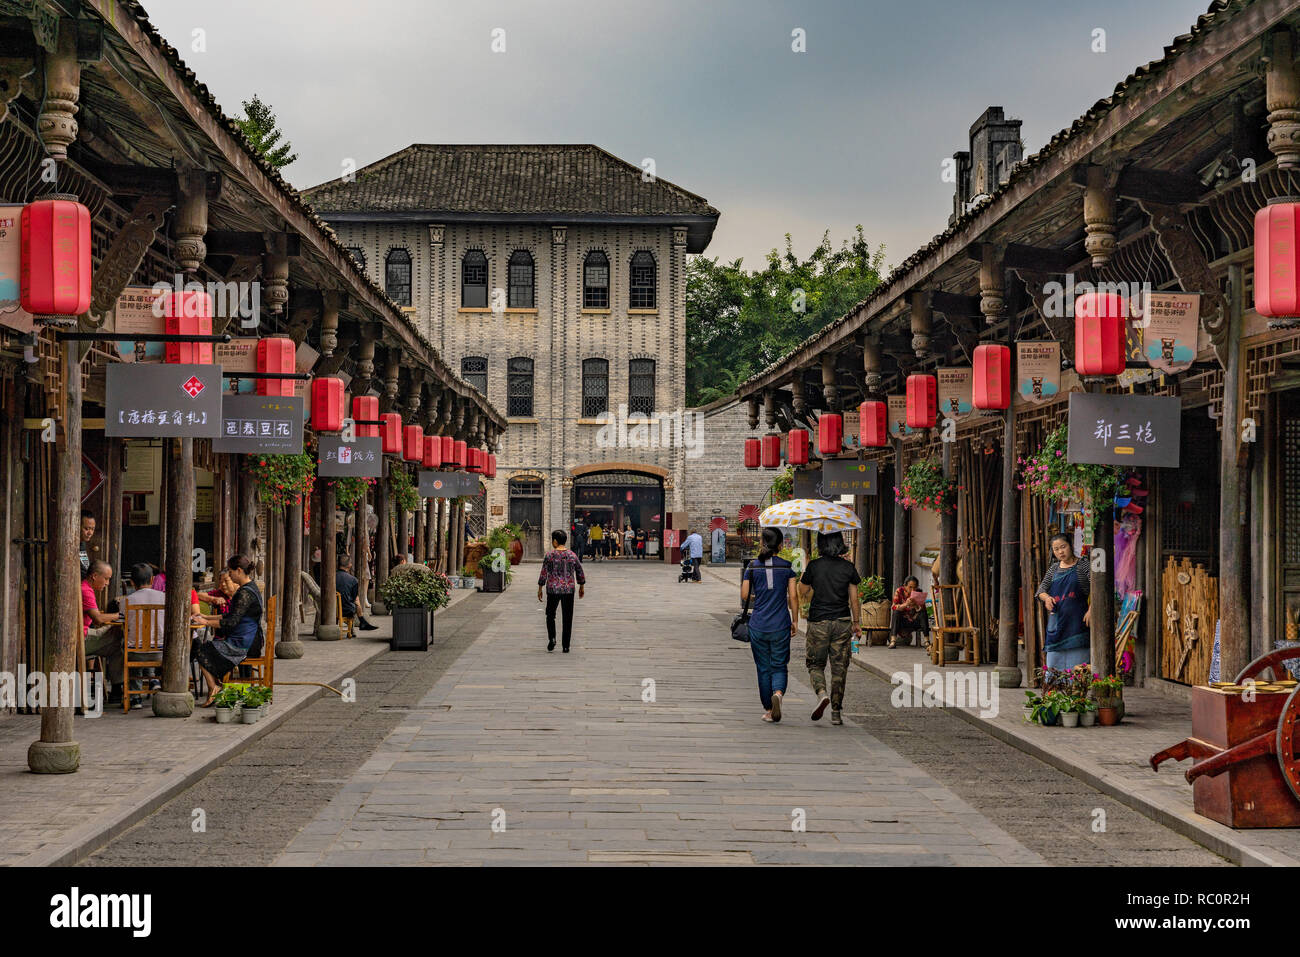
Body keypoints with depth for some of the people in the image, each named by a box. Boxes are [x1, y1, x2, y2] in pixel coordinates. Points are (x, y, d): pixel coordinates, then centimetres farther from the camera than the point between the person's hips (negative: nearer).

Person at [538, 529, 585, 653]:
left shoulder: (549, 555, -8)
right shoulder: (572, 555, 0)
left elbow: (543, 573, -6)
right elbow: (580, 572, 8)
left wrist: (540, 589, 3)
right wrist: (582, 587, 22)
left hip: (553, 590, -1)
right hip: (569, 590, 2)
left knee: (550, 615, 16)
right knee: (567, 618, 7)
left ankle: (552, 638, -4)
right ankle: (566, 646, 6)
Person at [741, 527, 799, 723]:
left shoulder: (753, 567, 0)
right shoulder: (787, 567, -1)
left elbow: (744, 596, 0)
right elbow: (793, 596, -3)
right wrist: (795, 621, 6)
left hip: (758, 626, 1)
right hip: (780, 626, -1)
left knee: (763, 668, 11)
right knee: (779, 666, 8)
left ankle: (768, 710, 15)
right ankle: (778, 693, -21)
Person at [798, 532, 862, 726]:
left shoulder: (814, 566, -6)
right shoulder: (848, 567, -1)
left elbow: (802, 592, 7)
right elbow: (854, 599, 2)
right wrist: (857, 623, 12)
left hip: (818, 622, -1)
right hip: (842, 622, 1)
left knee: (815, 664, 12)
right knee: (839, 667, 8)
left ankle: (822, 694, -16)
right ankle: (836, 713, 9)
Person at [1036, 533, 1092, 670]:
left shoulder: (1083, 566, -1)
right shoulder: (1054, 568, 15)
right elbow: (1041, 589, 14)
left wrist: (1091, 610, -21)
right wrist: (1046, 597, -9)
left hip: (1077, 619, -5)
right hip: (1056, 620, 5)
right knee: (1054, 664, 3)